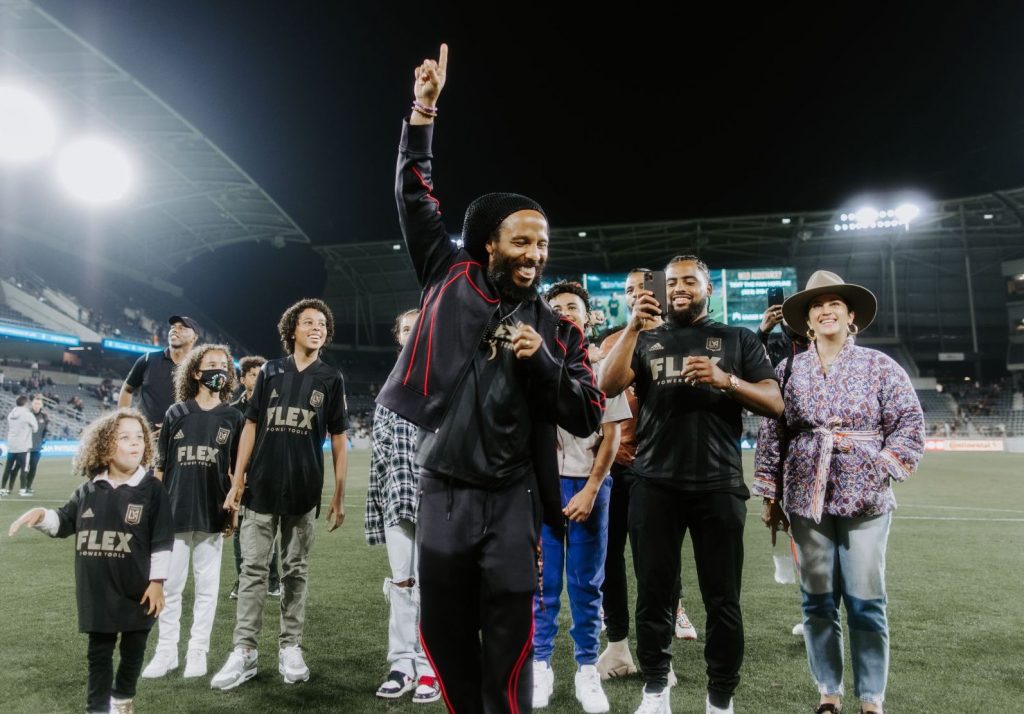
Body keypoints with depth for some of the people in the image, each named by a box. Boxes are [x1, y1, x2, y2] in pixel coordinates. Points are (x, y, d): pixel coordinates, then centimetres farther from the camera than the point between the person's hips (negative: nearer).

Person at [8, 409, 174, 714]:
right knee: (99, 653, 12)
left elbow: (162, 541, -9)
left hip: (136, 592, -2)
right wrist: (41, 515, -5)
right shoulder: (88, 491, 0)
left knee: (133, 651, 14)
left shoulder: (152, 490, -10)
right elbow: (63, 523, 15)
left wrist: (157, 581, -11)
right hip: (97, 592, 2)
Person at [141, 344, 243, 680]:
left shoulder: (232, 418, 3)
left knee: (207, 587, 8)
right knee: (169, 587, 8)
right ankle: (166, 652, 22)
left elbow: (236, 470, 6)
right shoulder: (176, 413, 3)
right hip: (174, 514, 0)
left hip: (212, 517, 0)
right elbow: (160, 466, 6)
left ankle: (197, 652, 19)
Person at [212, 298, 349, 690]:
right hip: (261, 487, 1)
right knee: (253, 569, 3)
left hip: (303, 492, 0)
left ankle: (290, 648, 19)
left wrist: (339, 495, 0)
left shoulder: (331, 379, 4)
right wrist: (237, 481, 1)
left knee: (295, 571, 9)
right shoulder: (270, 371, 6)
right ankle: (244, 652, 11)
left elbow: (339, 439, 4)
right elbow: (251, 426, 7)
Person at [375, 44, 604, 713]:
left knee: (508, 645, 4)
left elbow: (588, 416, 0)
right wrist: (424, 110, 2)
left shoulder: (557, 329, 3)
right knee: (444, 636, 13)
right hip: (442, 494, 1)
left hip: (510, 501, -1)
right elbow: (416, 197, 7)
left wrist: (543, 361, -14)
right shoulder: (452, 281, 3)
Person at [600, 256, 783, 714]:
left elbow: (775, 404, 2)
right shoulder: (645, 340, 12)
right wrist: (633, 326, -13)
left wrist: (726, 380, -15)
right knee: (654, 593, 8)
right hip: (654, 486, 1)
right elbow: (608, 388, -5)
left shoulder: (738, 340, 10)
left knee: (723, 600, 5)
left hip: (719, 486, -1)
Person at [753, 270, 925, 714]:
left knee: (866, 602, 2)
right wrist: (769, 496, 5)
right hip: (806, 501, 2)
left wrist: (880, 470, -8)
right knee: (817, 601, 8)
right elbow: (770, 436, 6)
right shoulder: (789, 372, 6)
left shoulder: (879, 367, 2)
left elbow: (910, 424, 1)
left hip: (866, 501, -1)